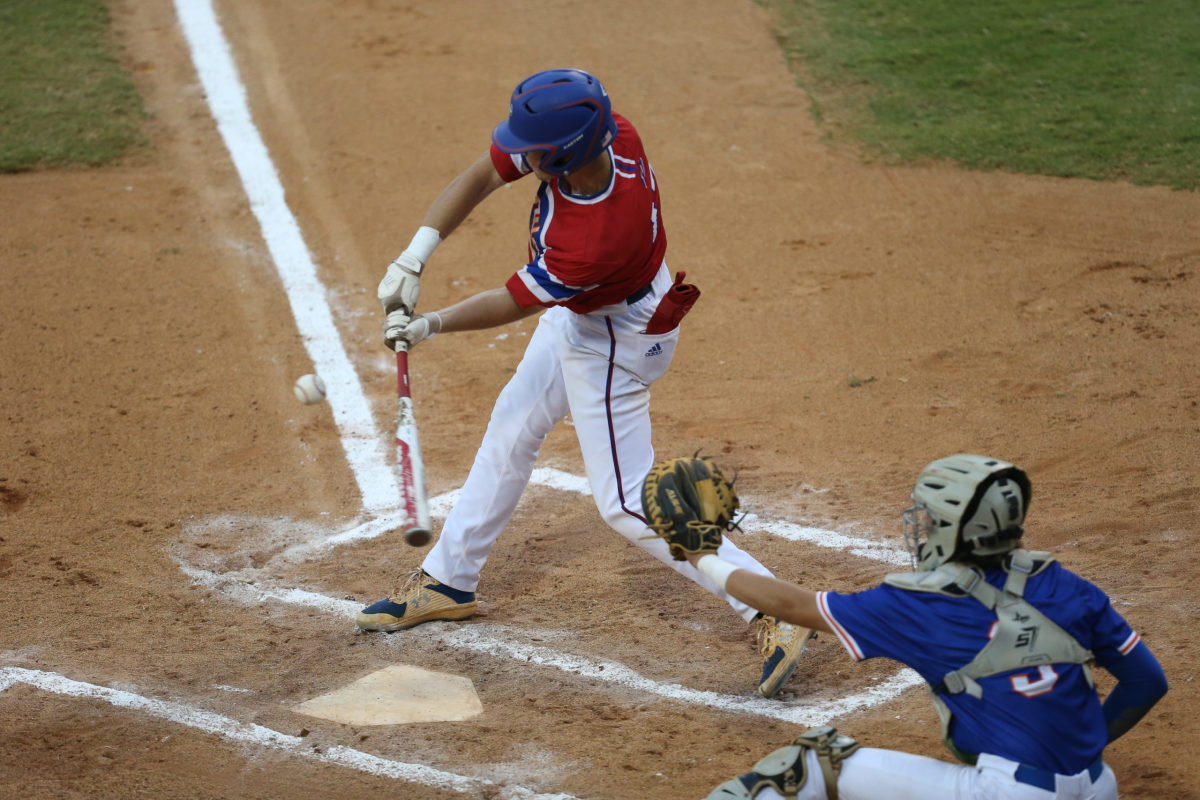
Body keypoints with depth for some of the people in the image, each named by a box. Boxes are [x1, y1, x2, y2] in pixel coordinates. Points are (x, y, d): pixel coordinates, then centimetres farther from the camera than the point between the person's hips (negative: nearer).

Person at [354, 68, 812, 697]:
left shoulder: (595, 241, -43)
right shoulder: (602, 133, -25)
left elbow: (514, 303, -25)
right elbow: (480, 177, -14)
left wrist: (428, 327, -12)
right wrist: (415, 257, -21)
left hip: (615, 343, -9)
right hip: (577, 314, 9)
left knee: (625, 502, -3)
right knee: (512, 427, 23)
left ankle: (775, 612, -1)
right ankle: (447, 580, 42)